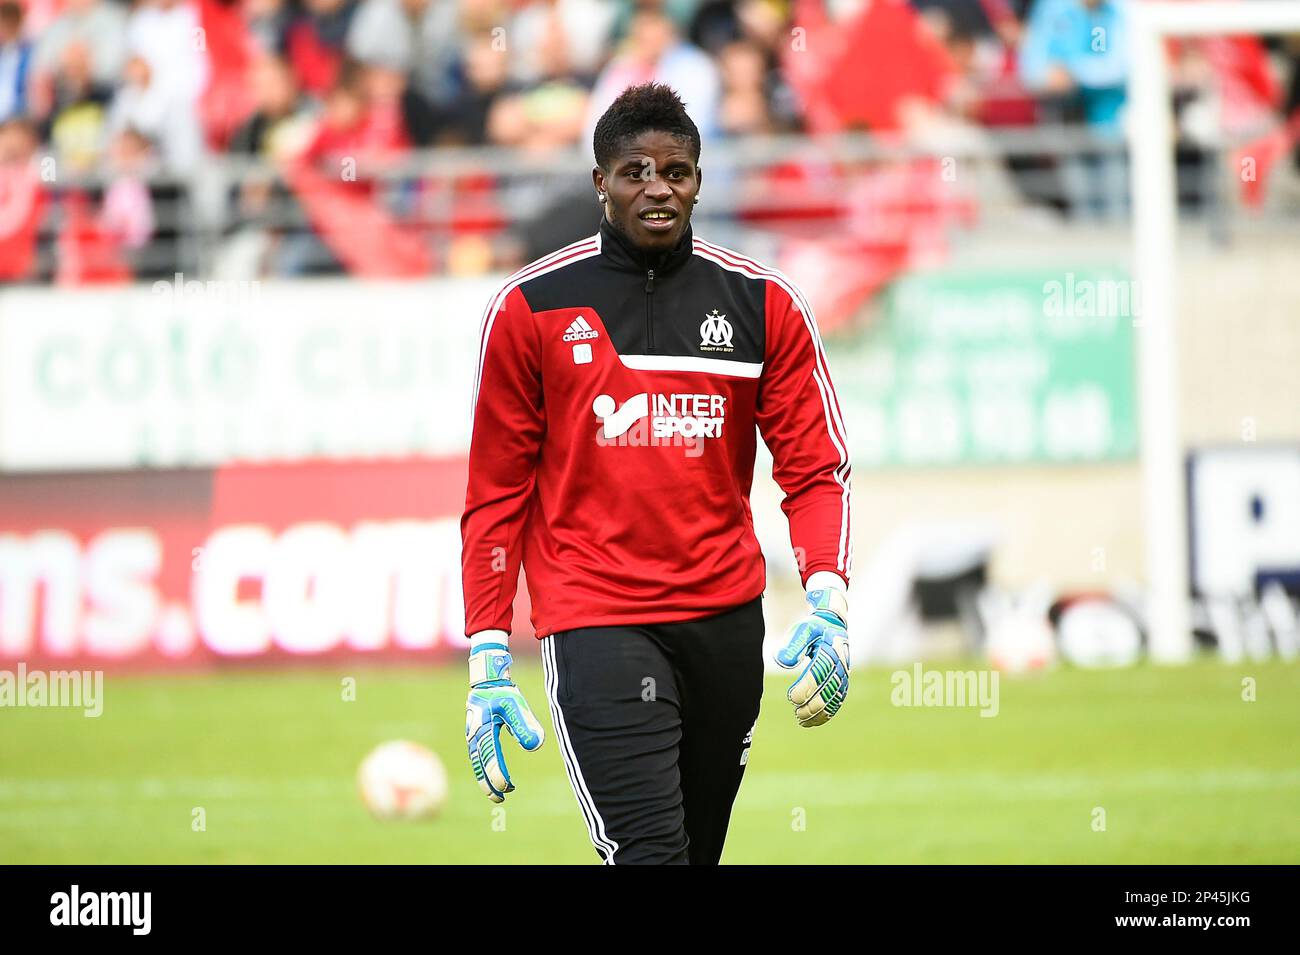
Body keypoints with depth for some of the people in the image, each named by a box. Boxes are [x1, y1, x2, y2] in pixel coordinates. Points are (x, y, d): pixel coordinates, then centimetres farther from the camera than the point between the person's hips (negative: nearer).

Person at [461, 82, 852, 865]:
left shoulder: (763, 303, 5)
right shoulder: (532, 308, 0)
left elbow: (816, 468, 4)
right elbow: (497, 495, 4)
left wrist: (828, 600, -13)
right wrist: (488, 659, -2)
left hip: (726, 617, 3)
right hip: (596, 625, -3)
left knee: (702, 849, 12)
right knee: (650, 851, -20)